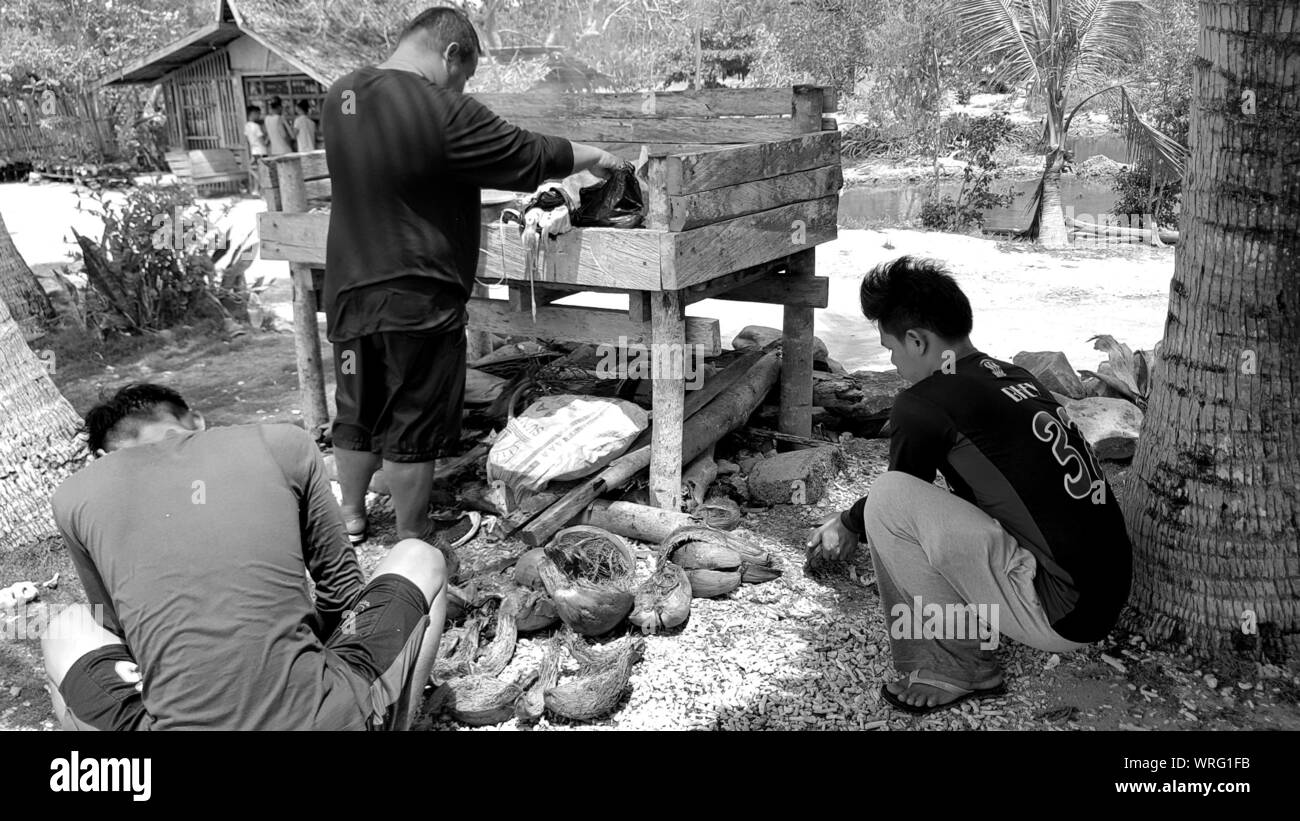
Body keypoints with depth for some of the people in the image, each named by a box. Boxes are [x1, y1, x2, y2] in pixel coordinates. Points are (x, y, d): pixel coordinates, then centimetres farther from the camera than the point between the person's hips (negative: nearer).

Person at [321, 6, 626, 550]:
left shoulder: (341, 97, 4)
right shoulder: (442, 112, -19)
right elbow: (531, 156, -12)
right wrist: (593, 157, 5)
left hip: (349, 294, 7)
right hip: (416, 301, -7)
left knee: (356, 413, 21)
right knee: (412, 427, 7)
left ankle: (350, 519, 37)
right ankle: (413, 540, 22)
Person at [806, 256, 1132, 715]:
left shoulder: (924, 405, -13)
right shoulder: (1014, 378, 13)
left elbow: (897, 496, 5)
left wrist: (848, 527, 27)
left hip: (1062, 614, -9)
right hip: (1108, 596, 9)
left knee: (890, 501, -12)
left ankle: (954, 670, 3)